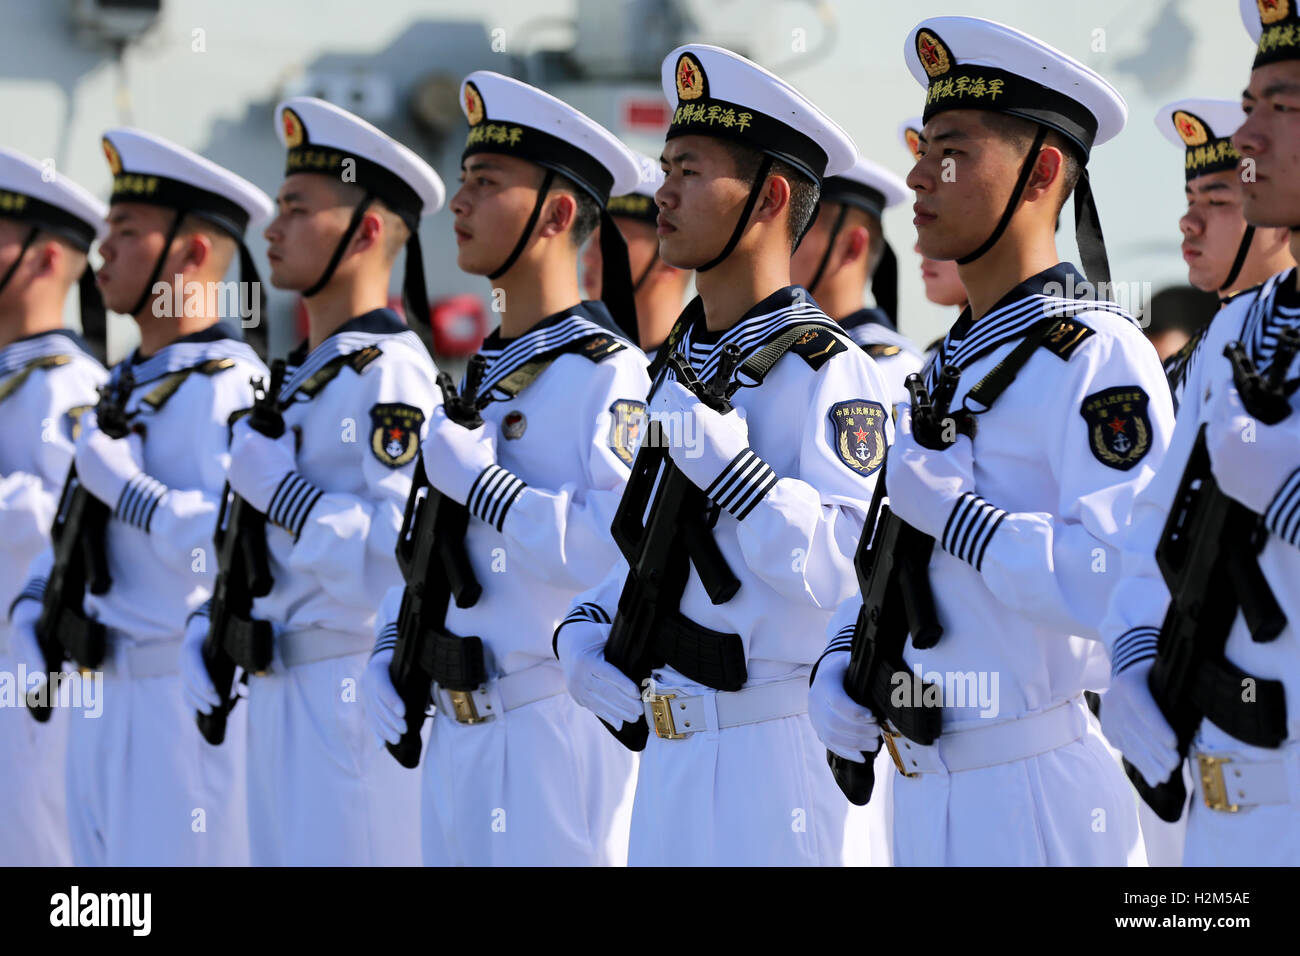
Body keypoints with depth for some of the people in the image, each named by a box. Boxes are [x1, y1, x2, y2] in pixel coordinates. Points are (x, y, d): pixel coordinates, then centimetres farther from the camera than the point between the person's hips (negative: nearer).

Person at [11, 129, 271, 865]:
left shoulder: (228, 387, -13)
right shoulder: (124, 389, 17)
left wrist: (128, 489, -22)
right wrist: (35, 601, 10)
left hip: (187, 699, -9)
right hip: (108, 702, 9)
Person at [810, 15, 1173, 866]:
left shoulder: (1098, 357, -11)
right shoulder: (944, 369, 17)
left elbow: (1119, 584, -24)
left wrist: (952, 510, -17)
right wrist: (838, 664, 5)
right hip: (926, 790, 8)